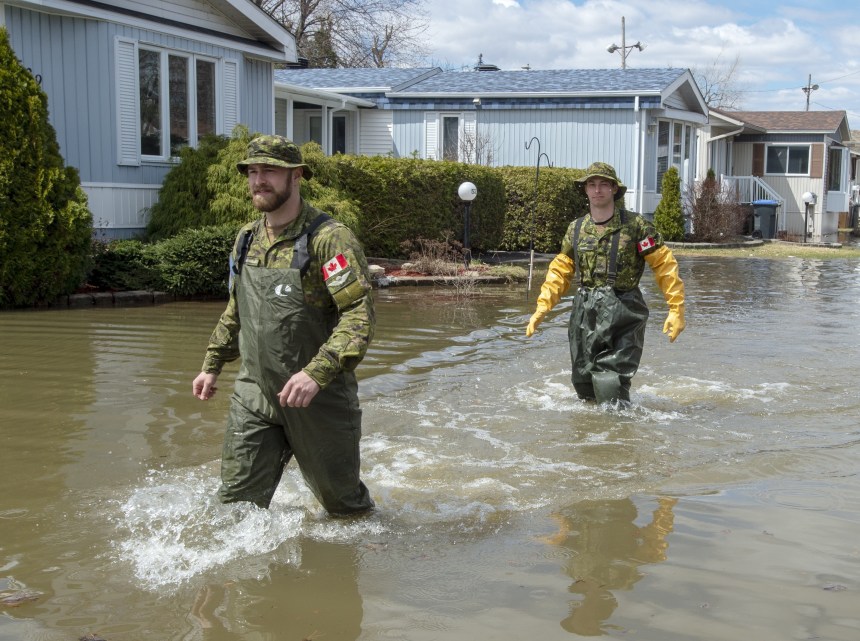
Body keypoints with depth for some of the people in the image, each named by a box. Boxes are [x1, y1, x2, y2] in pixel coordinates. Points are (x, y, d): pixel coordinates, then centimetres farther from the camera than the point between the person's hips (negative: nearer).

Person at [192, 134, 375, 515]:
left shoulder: (329, 239, -16)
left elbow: (360, 314, -26)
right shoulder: (247, 239, 7)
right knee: (237, 500, 0)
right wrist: (212, 365, 23)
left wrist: (317, 373, -36)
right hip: (254, 394, 5)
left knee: (342, 502, 14)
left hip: (320, 396, -5)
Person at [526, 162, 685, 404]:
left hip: (623, 314, -4)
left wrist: (676, 310, -8)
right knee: (583, 382, 10)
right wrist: (541, 309, 7)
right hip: (585, 314, 4)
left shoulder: (635, 225, -3)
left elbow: (665, 265, -2)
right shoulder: (576, 229, 9)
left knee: (609, 385, -15)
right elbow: (560, 271, 16)